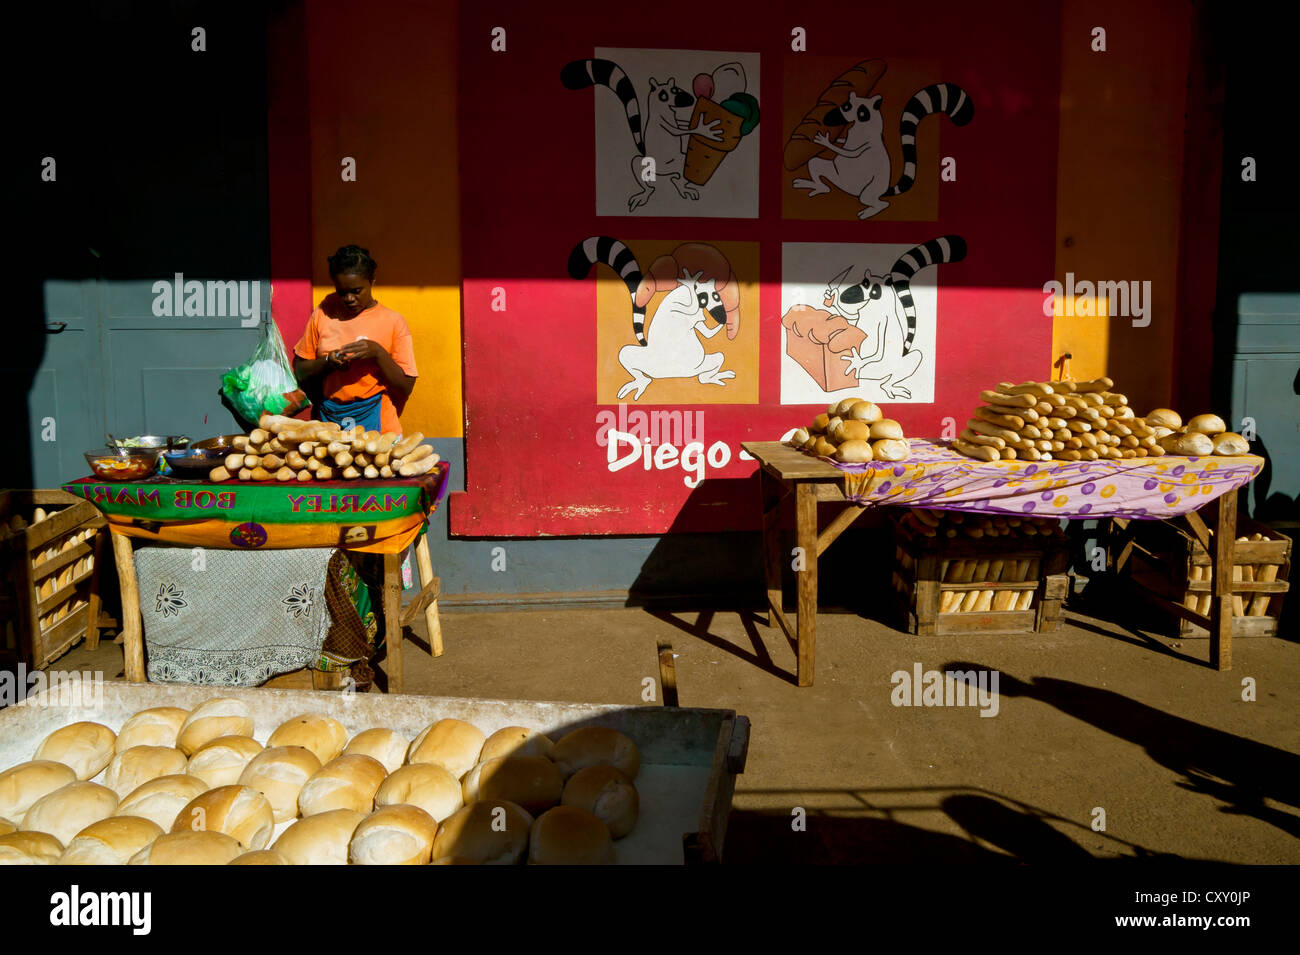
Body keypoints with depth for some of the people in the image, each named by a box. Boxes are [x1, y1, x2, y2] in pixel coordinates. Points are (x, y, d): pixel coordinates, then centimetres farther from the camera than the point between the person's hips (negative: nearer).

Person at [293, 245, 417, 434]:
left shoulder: (393, 321, 2)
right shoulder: (324, 313, 11)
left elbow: (406, 388, 0)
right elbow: (299, 372, 12)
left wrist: (378, 353, -12)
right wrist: (327, 361, -6)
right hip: (329, 418, 3)